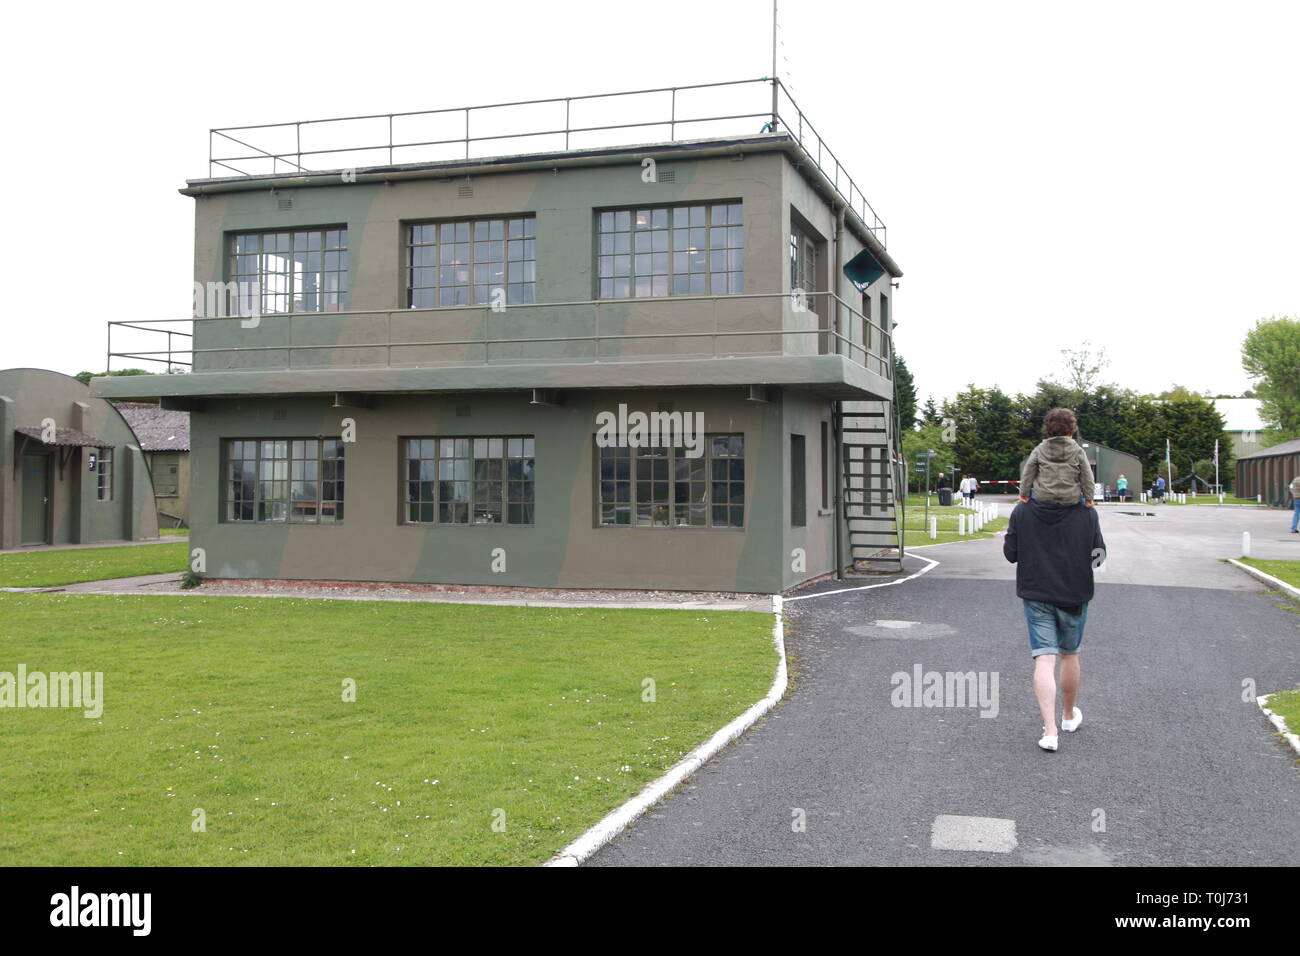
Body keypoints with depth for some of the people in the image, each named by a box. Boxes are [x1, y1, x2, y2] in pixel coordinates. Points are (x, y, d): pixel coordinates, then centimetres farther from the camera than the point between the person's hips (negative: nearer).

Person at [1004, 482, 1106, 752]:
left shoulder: (1022, 512, -8)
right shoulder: (1087, 513, -8)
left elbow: (1011, 553, -3)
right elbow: (1099, 555, -3)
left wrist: (1006, 535, 15)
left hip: (1036, 595, -1)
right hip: (1074, 595, 1)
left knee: (1044, 659, -3)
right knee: (1069, 655, 19)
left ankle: (1050, 730, -13)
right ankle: (1069, 716, 37)